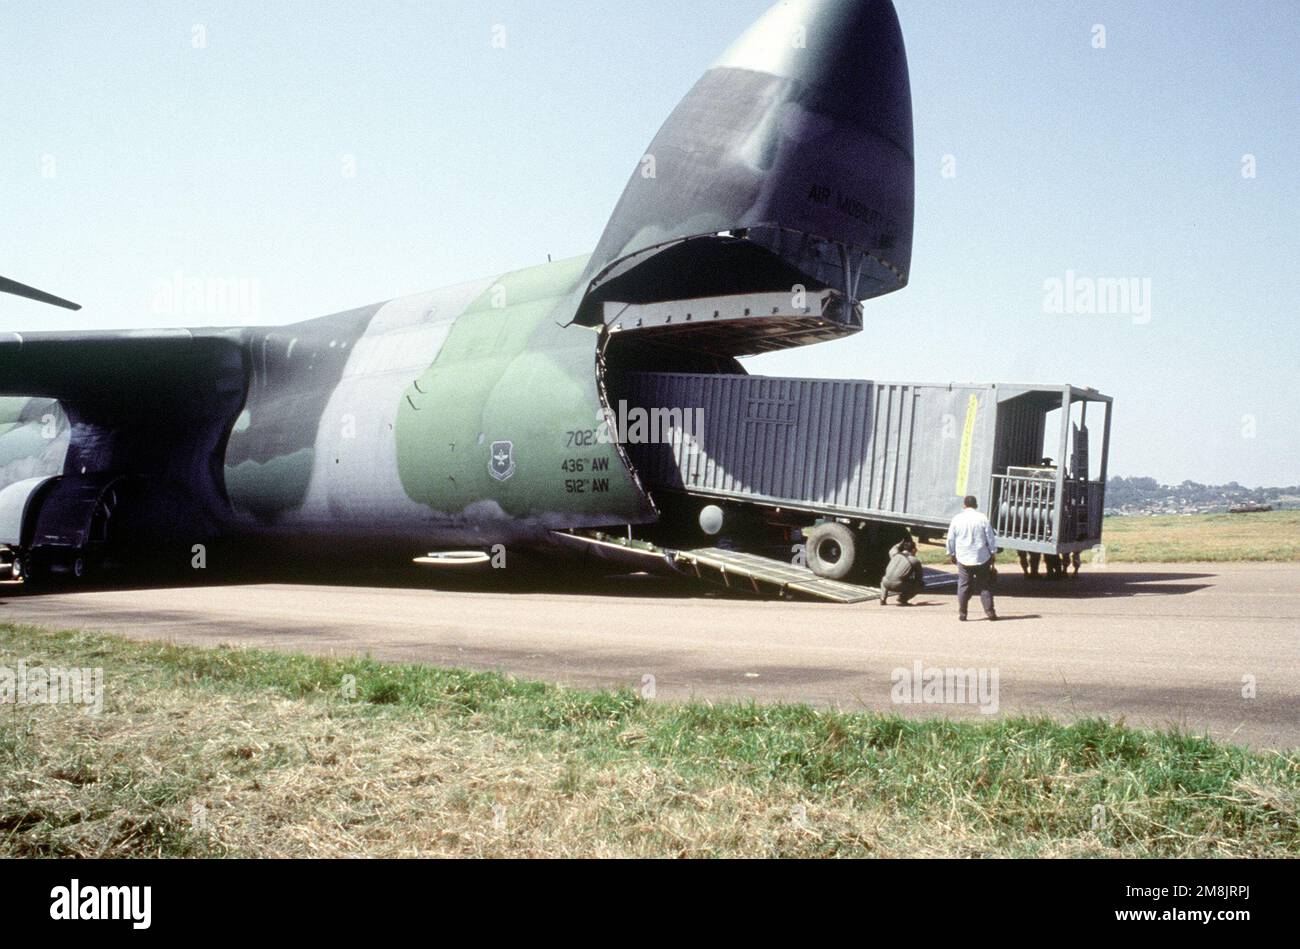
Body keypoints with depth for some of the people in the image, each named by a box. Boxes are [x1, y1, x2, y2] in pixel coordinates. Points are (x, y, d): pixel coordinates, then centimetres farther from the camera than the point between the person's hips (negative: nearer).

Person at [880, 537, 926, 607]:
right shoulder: (915, 560, 8)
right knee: (921, 584, 14)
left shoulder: (895, 554, 17)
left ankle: (883, 598, 18)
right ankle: (903, 599, 2)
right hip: (899, 586, -4)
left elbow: (892, 549, 45)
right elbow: (919, 577, 19)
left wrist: (902, 542, 52)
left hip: (887, 584, 4)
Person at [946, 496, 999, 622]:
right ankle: (990, 612, 5)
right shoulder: (982, 518, -2)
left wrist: (951, 554, 17)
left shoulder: (957, 519, 1)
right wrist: (994, 552, 11)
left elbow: (951, 539, 6)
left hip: (963, 559, 1)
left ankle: (962, 613, 6)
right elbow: (991, 537, 1)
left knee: (963, 586, 6)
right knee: (985, 586, 6)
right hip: (981, 558, 0)